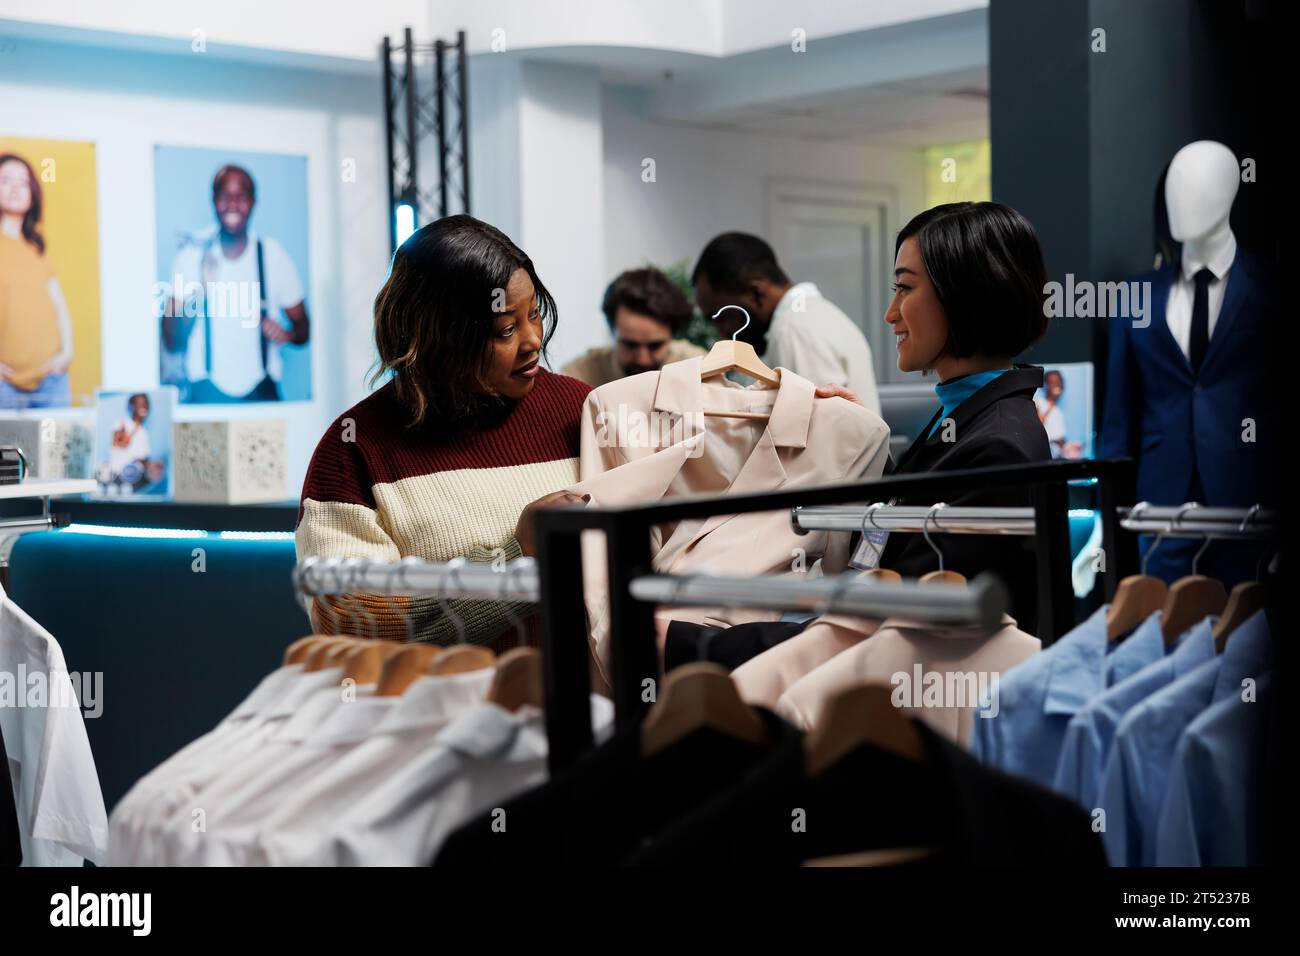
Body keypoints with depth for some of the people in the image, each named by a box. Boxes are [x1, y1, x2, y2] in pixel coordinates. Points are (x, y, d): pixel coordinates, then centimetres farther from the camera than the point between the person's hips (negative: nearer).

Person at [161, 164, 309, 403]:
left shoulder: (274, 256, 2)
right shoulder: (191, 256, 0)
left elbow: (303, 328, 9)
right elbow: (172, 343, -2)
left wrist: (288, 334, -14)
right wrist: (200, 291, -18)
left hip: (261, 391, 1)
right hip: (205, 391, -1)